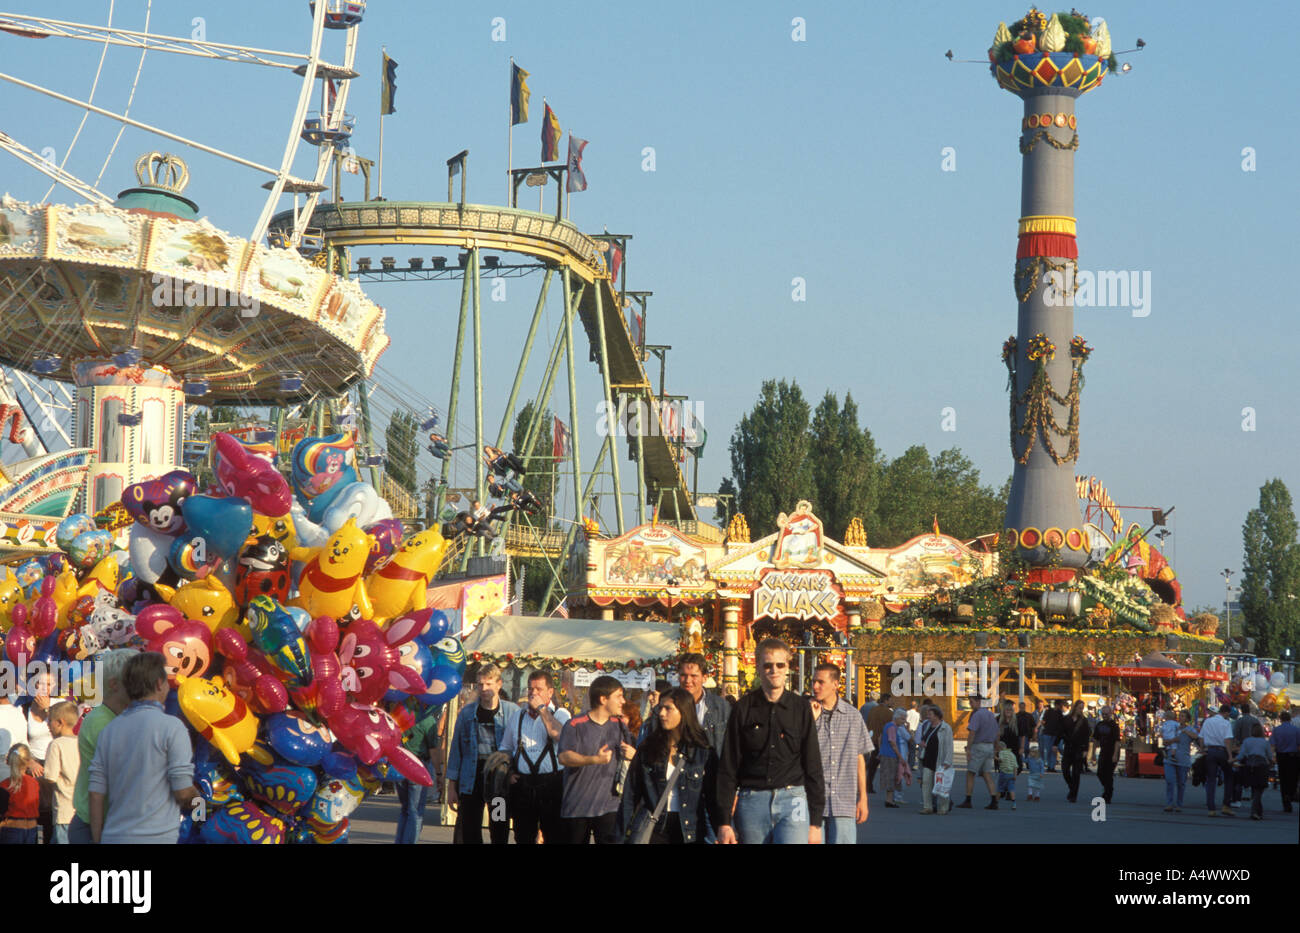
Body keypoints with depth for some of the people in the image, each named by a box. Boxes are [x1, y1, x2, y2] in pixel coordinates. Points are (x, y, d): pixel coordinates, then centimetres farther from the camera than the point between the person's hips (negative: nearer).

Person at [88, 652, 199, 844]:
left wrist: (97, 841, 13)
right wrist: (197, 798, 15)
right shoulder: (172, 727, -7)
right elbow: (183, 792, -9)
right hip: (156, 838, -6)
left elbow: (96, 794, 8)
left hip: (114, 838, 6)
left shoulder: (108, 731, 10)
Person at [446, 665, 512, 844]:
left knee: (499, 835, 3)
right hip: (471, 781, 1)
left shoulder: (512, 713, 3)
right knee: (468, 835, 2)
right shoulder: (467, 713, 6)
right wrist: (451, 787, 5)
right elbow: (456, 750, 8)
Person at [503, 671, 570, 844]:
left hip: (552, 783, -4)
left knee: (554, 836, -3)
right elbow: (506, 749, 24)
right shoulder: (517, 716, 16)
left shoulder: (560, 714, 3)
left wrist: (542, 708, -13)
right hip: (522, 783, 4)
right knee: (523, 837, 8)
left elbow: (560, 736, -20)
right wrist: (509, 771, 7)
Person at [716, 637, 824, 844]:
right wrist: (724, 821, -1)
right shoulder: (743, 708, 5)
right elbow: (728, 767, 5)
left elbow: (813, 766, 10)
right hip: (752, 803, 1)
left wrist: (815, 821, 5)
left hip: (792, 799, 0)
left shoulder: (801, 709, 7)